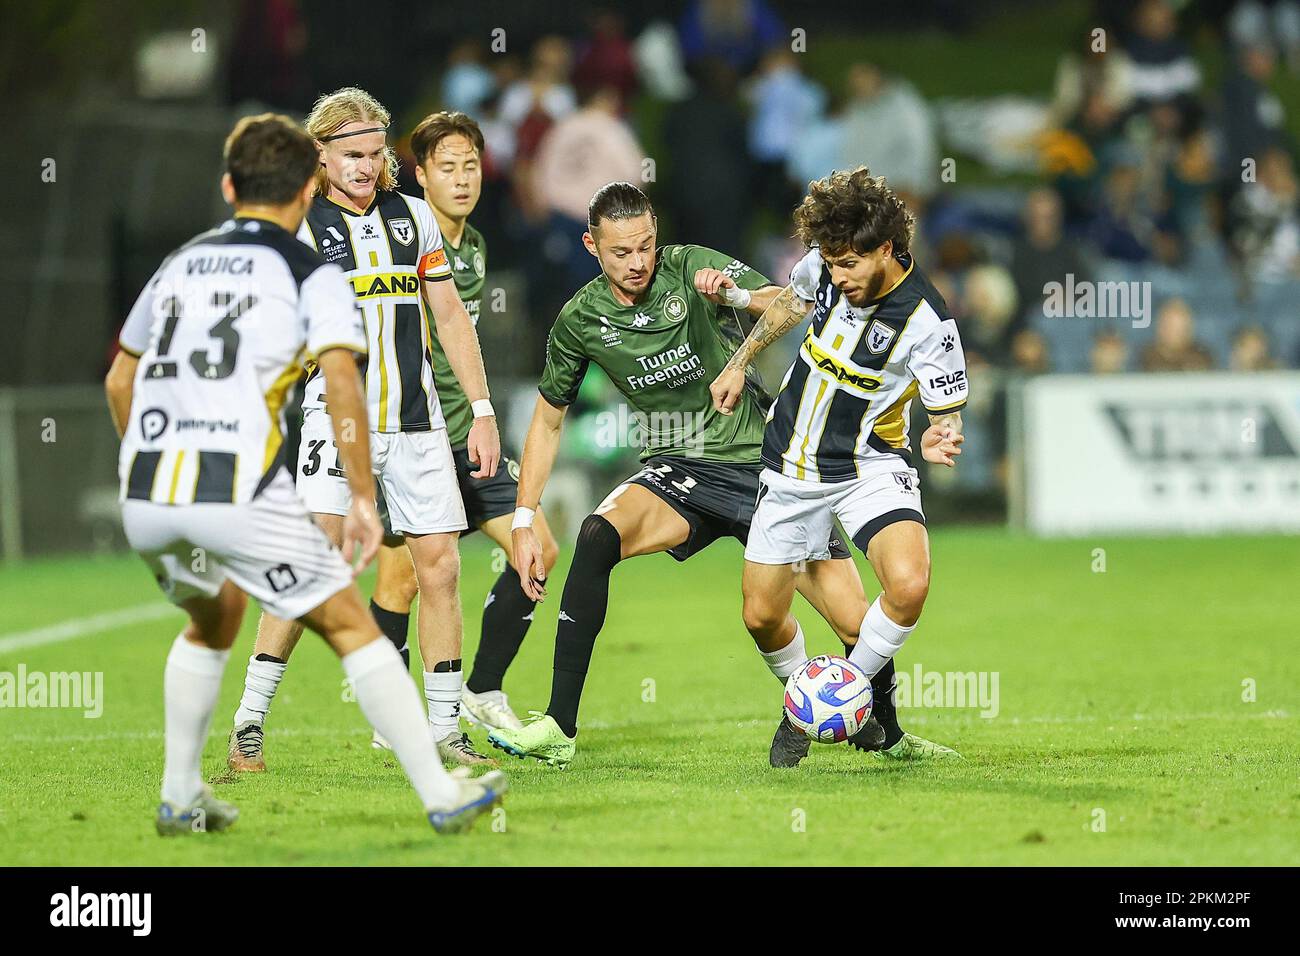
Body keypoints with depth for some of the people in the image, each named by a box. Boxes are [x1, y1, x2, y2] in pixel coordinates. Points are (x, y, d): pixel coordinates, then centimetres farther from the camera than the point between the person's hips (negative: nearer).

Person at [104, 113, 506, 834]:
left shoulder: (179, 263, 21)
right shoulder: (312, 275, 4)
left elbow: (119, 381, 28)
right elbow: (340, 382, -10)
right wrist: (362, 497, -5)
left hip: (145, 498, 6)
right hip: (239, 491, -6)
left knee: (213, 619, 31)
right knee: (350, 626, 6)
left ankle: (180, 799, 30)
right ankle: (442, 796, 4)